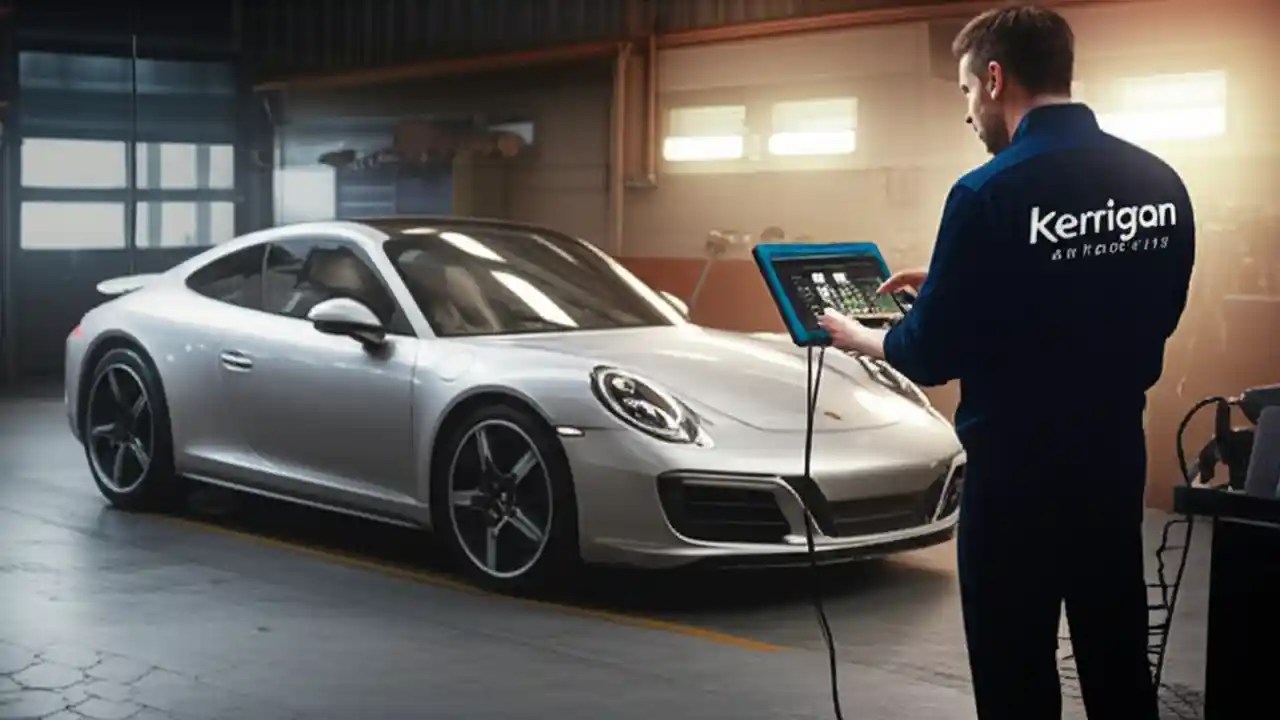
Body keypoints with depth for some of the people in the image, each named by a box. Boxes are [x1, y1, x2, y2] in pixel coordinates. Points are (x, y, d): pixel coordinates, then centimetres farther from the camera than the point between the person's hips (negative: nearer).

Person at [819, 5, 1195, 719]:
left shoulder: (991, 193, -18)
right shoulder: (1162, 183, 0)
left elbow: (931, 356, -14)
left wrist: (858, 335, 9)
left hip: (1017, 469, -6)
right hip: (1118, 457, 6)